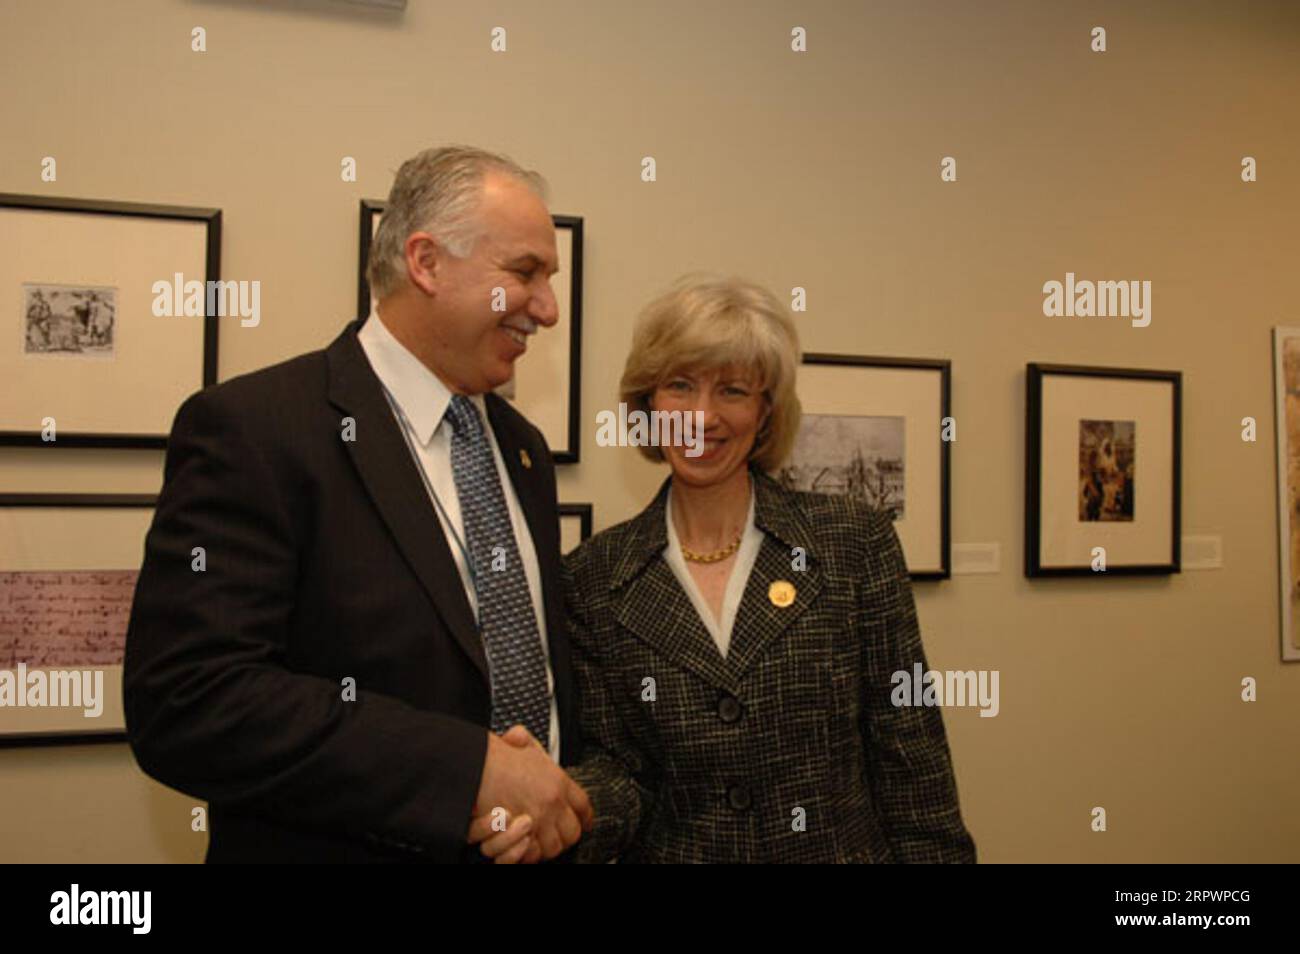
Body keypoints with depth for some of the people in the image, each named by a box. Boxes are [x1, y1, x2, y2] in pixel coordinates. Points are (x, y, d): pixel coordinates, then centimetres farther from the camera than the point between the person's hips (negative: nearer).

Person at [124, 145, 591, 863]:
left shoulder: (521, 446, 6)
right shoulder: (250, 428, -16)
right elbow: (185, 702, -24)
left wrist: (563, 793, -7)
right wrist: (473, 769, -26)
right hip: (349, 843, -6)